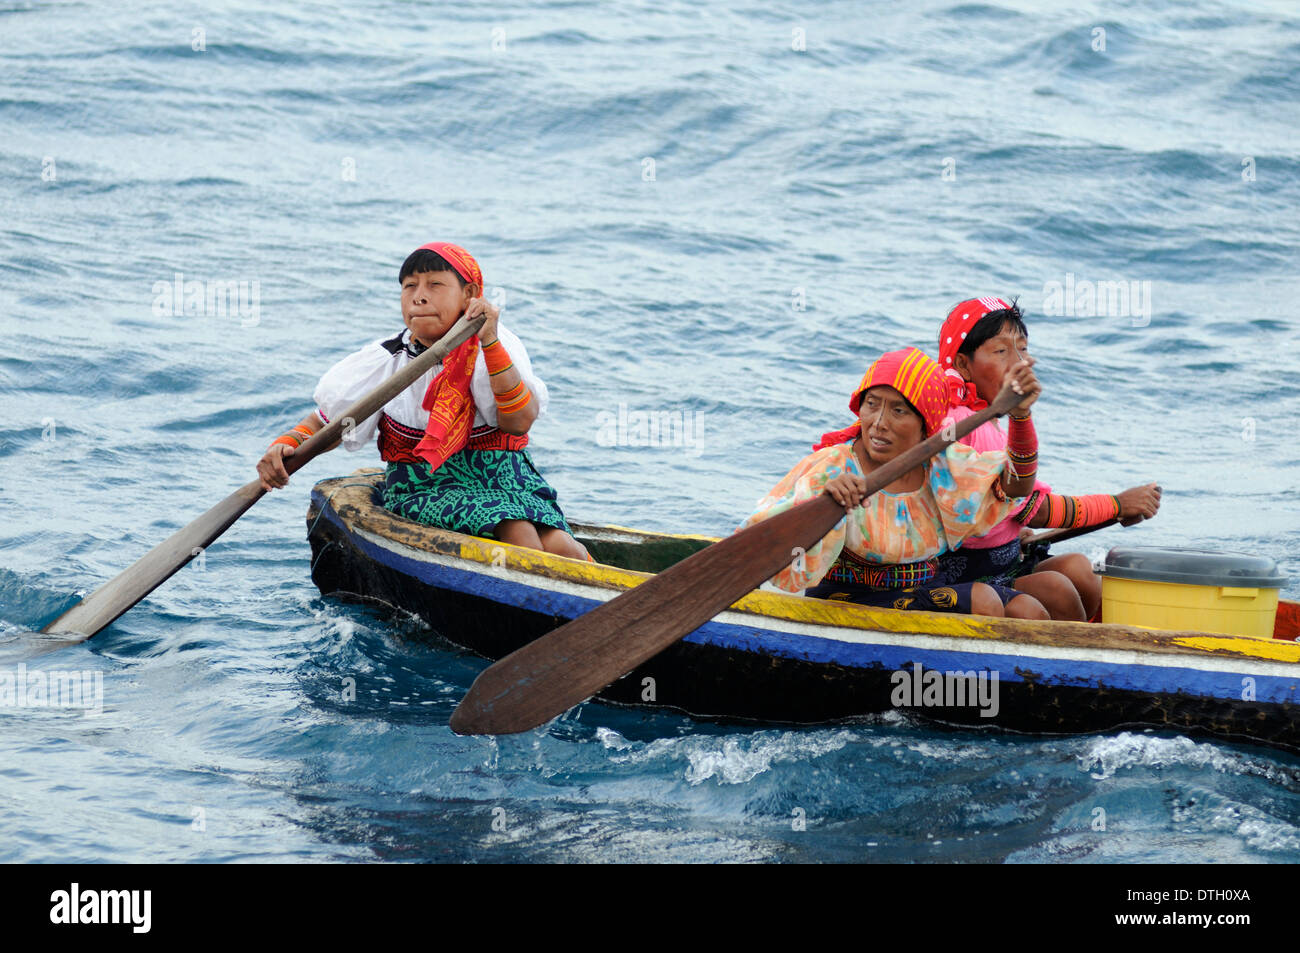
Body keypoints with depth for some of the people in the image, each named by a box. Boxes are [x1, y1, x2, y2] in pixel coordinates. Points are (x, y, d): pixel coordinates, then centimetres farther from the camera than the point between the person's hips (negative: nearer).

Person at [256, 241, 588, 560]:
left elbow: (519, 423, -16)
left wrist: (490, 343, -23)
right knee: (518, 534, -32)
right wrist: (284, 446, -13)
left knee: (558, 546, -28)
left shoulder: (500, 347, -1)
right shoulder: (383, 363, 0)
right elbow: (323, 425, 9)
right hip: (424, 487, -1)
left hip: (502, 476, 2)